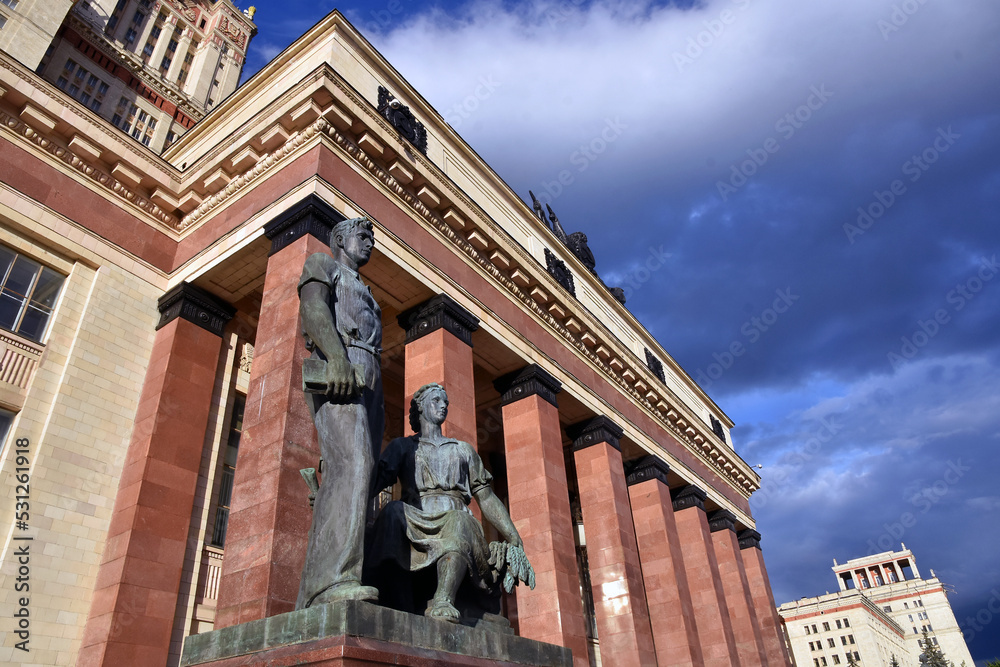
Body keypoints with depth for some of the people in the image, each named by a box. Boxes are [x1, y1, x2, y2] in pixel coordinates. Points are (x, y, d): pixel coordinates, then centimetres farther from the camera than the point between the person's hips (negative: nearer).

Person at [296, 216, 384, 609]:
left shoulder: (364, 293, 39)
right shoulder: (321, 265, 17)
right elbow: (314, 309, -4)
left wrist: (377, 408, 17)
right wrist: (338, 356, -24)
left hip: (367, 383, 8)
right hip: (333, 373, -8)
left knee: (351, 484, -6)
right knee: (351, 465, -28)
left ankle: (313, 600, -10)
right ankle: (335, 579, -38)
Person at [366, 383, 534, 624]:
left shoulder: (463, 450, 29)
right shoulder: (403, 446, 24)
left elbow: (487, 498, 22)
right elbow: (375, 482, 6)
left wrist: (515, 541, 9)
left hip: (457, 520, 1)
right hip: (415, 524, -1)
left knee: (459, 521, -34)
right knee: (394, 510, -34)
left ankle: (442, 602, -52)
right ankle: (400, 610, -42)